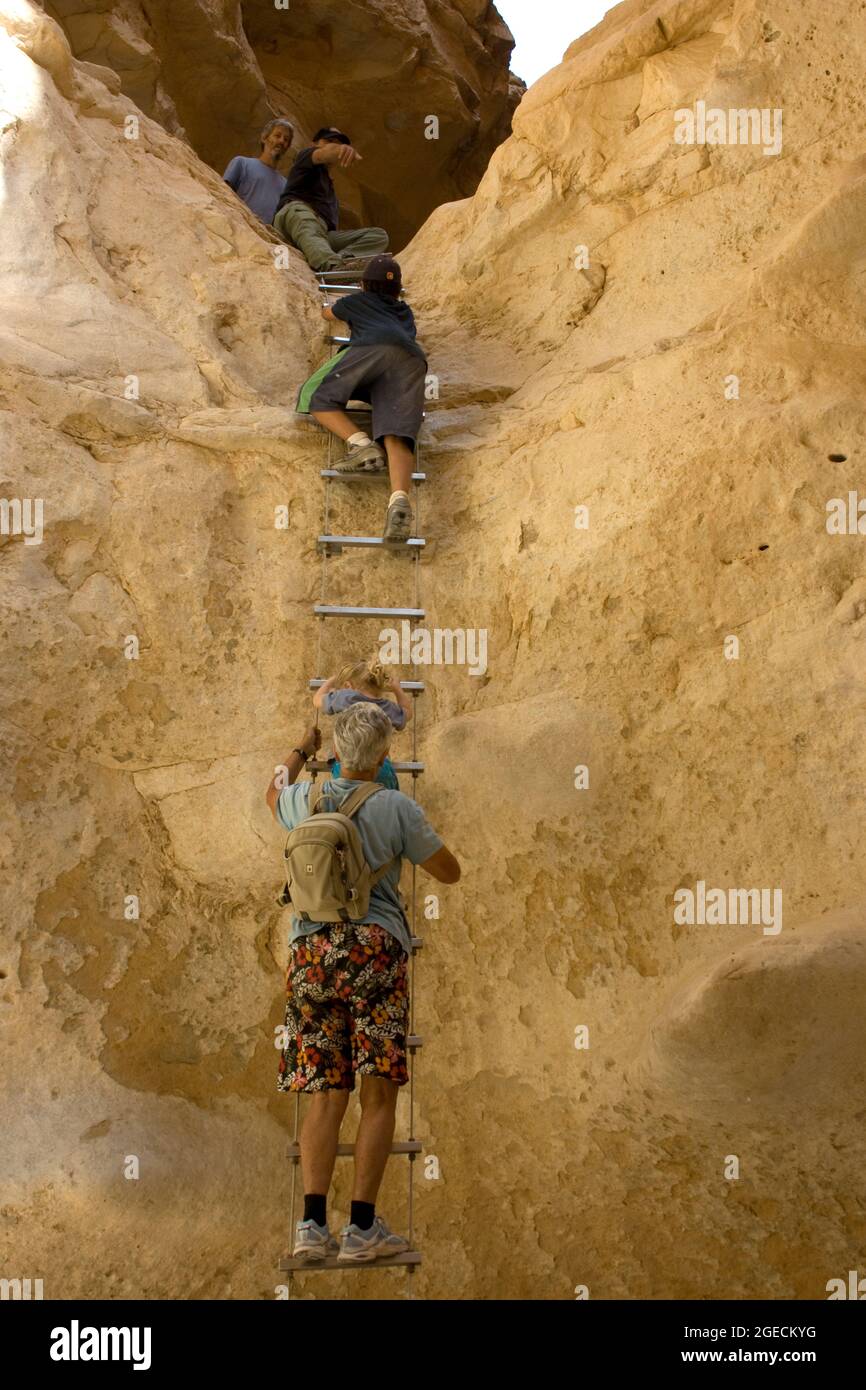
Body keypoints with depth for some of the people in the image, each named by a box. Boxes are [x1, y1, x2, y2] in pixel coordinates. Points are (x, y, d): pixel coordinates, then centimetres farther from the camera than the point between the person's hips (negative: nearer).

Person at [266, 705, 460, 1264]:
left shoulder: (305, 800, 9)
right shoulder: (398, 808, -3)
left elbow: (274, 794, 35)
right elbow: (450, 872, 8)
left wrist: (301, 751, 53)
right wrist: (423, 833, 27)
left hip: (312, 949, 4)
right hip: (375, 946, -4)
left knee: (327, 1096, 6)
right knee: (379, 1093, 0)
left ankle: (313, 1224, -4)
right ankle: (362, 1228, -4)